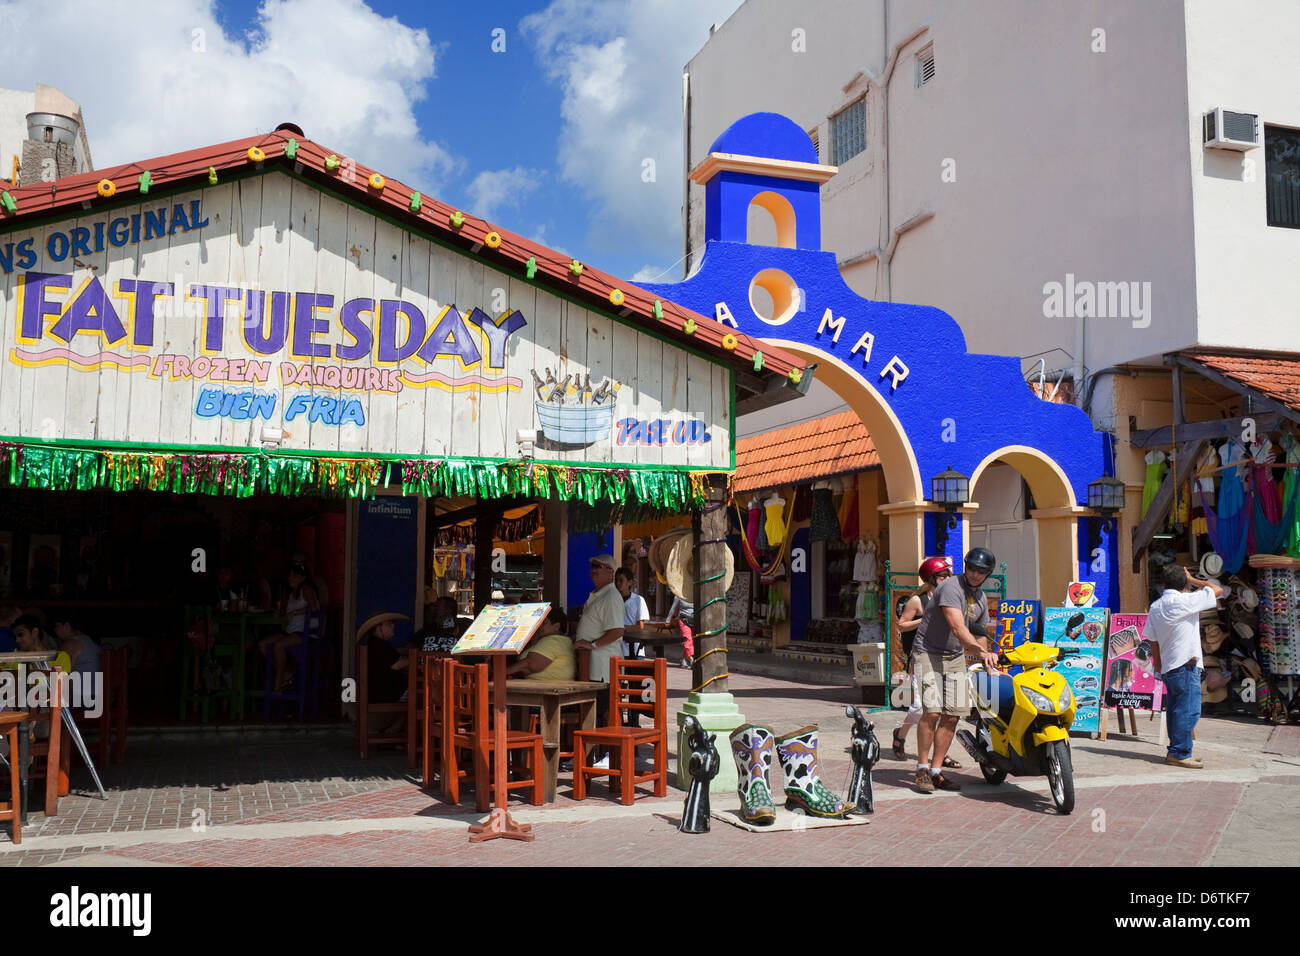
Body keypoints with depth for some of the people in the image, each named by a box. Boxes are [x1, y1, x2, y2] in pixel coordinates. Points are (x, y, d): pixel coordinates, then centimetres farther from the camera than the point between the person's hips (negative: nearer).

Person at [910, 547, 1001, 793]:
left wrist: (987, 661, 8)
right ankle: (922, 769, -3)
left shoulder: (981, 598, 10)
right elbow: (957, 628, -29)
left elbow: (979, 632, 21)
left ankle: (936, 771, 10)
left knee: (952, 716, 1)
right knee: (932, 712, -16)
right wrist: (981, 651, -39)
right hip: (929, 654, -7)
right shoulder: (951, 588, -17)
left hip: (956, 657, 7)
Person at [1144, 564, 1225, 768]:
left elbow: (1153, 640, 14)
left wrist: (1158, 667, 21)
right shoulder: (1184, 600, -12)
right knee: (1189, 710, -6)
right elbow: (1218, 590, -4)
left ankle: (1176, 752, 18)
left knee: (1175, 710, 13)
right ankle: (1180, 753, -6)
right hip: (1186, 666, -8)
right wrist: (1192, 579, 7)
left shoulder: (1155, 607, 10)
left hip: (1168, 667, 8)